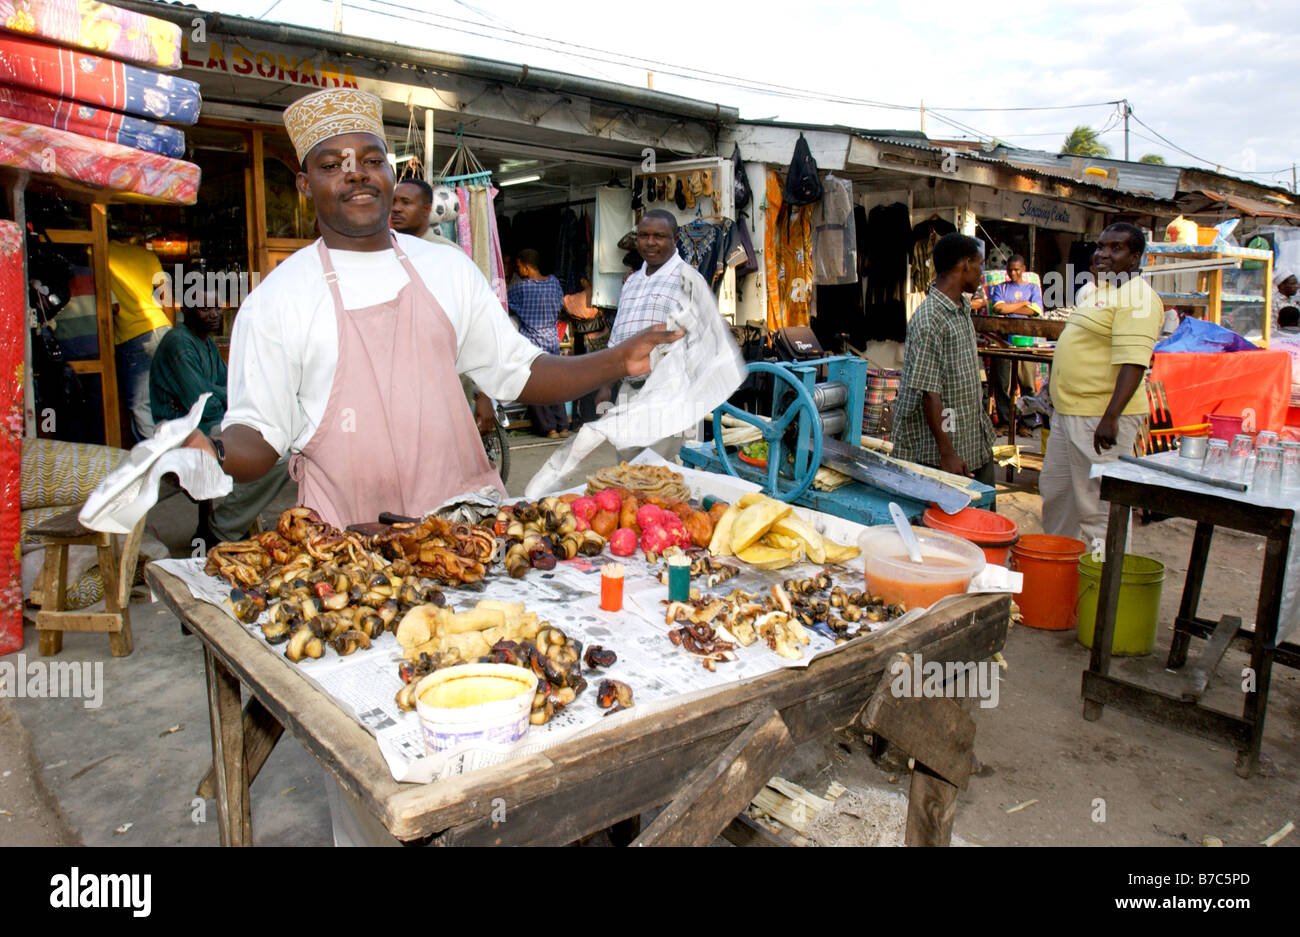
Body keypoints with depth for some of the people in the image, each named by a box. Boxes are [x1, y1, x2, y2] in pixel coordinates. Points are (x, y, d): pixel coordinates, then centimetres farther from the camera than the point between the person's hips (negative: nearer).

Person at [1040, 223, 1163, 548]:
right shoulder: (1095, 291, 17)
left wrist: (1110, 417, -32)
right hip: (1068, 412, 10)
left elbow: (1132, 363, -24)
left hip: (1101, 417, -10)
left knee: (1095, 503, -5)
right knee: (1054, 489, 20)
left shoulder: (1136, 298, -14)